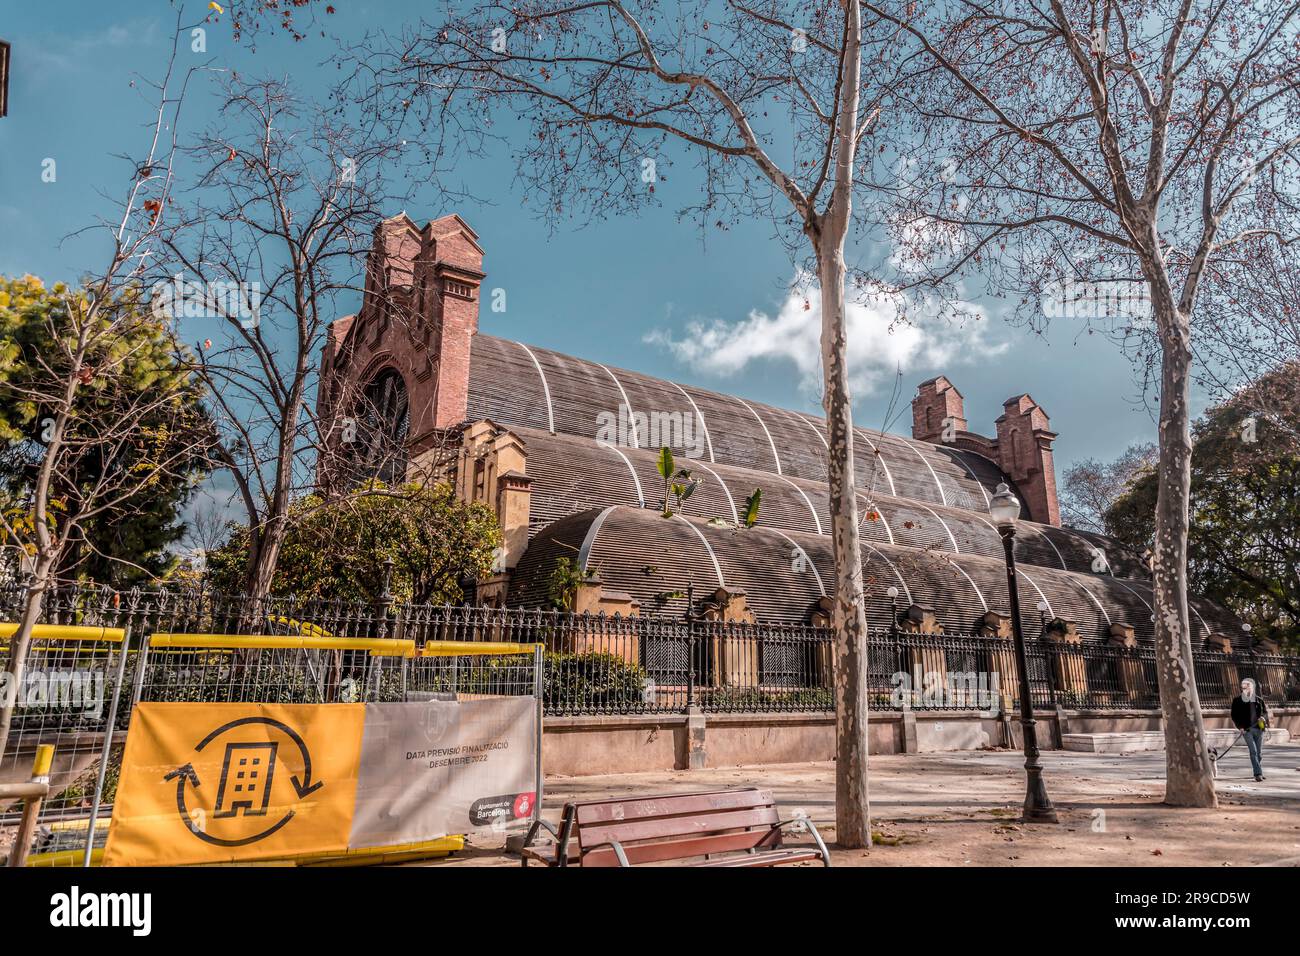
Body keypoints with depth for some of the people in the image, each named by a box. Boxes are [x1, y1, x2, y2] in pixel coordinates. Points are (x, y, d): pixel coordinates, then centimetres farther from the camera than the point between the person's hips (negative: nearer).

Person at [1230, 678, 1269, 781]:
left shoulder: (1259, 700, 8)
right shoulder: (1237, 700, 2)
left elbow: (1265, 712, 16)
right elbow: (1234, 715, 5)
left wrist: (1263, 717, -8)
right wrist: (1240, 727, -7)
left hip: (1259, 728, 3)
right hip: (1246, 729, -3)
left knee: (1259, 752, 9)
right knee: (1253, 751, -11)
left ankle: (1258, 772, 25)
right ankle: (1258, 773, -12)